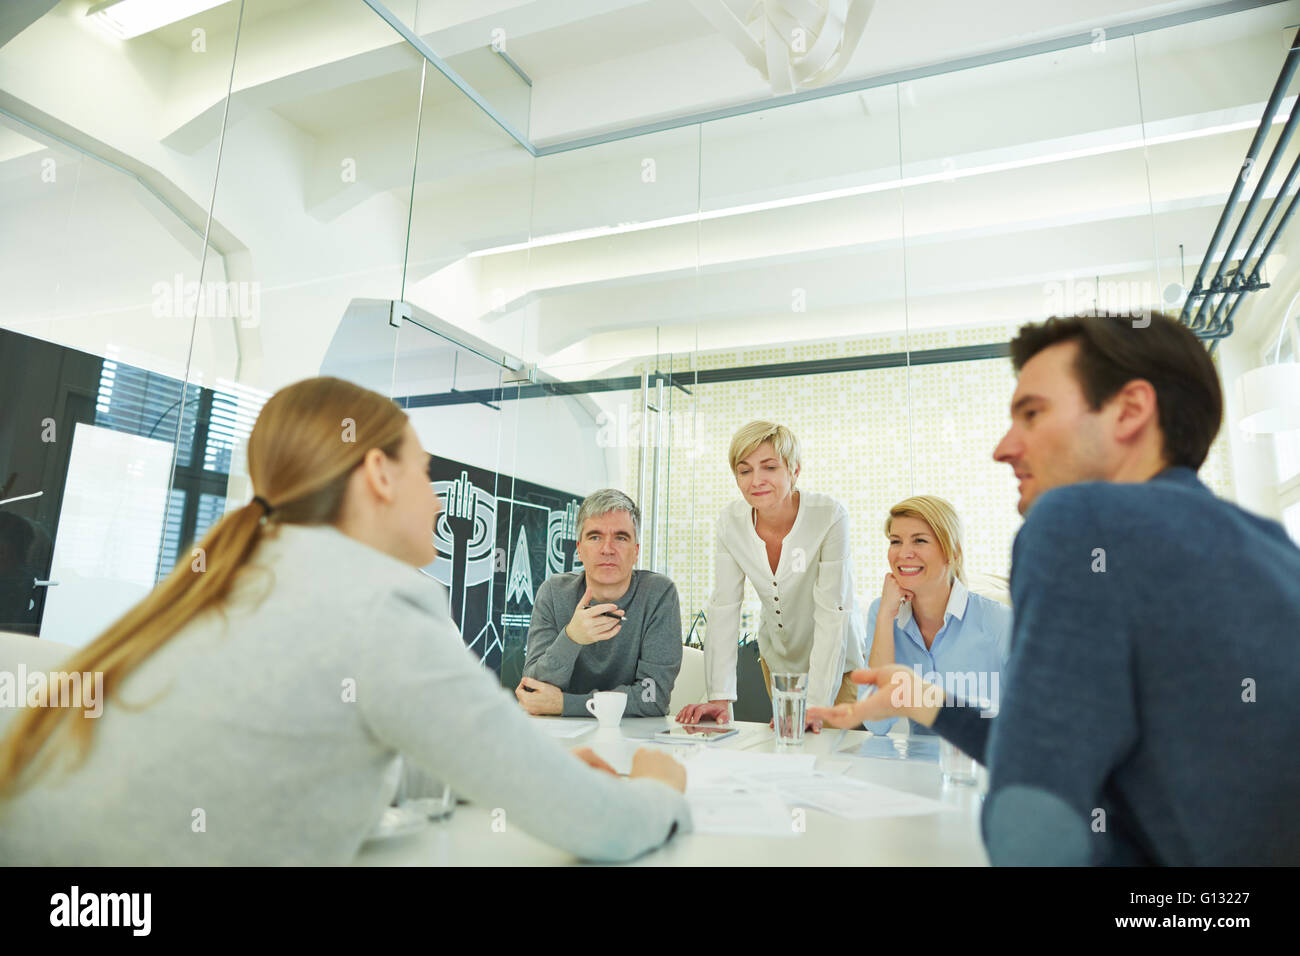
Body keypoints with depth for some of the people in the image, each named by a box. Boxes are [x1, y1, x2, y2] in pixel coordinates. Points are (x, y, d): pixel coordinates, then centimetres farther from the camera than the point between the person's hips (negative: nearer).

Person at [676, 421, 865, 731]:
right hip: (778, 657, 4)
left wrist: (815, 704, -34)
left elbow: (832, 612, -28)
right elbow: (724, 607, -15)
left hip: (836, 659, -3)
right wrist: (720, 698, -22)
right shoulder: (730, 522, -15)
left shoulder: (829, 516, -27)